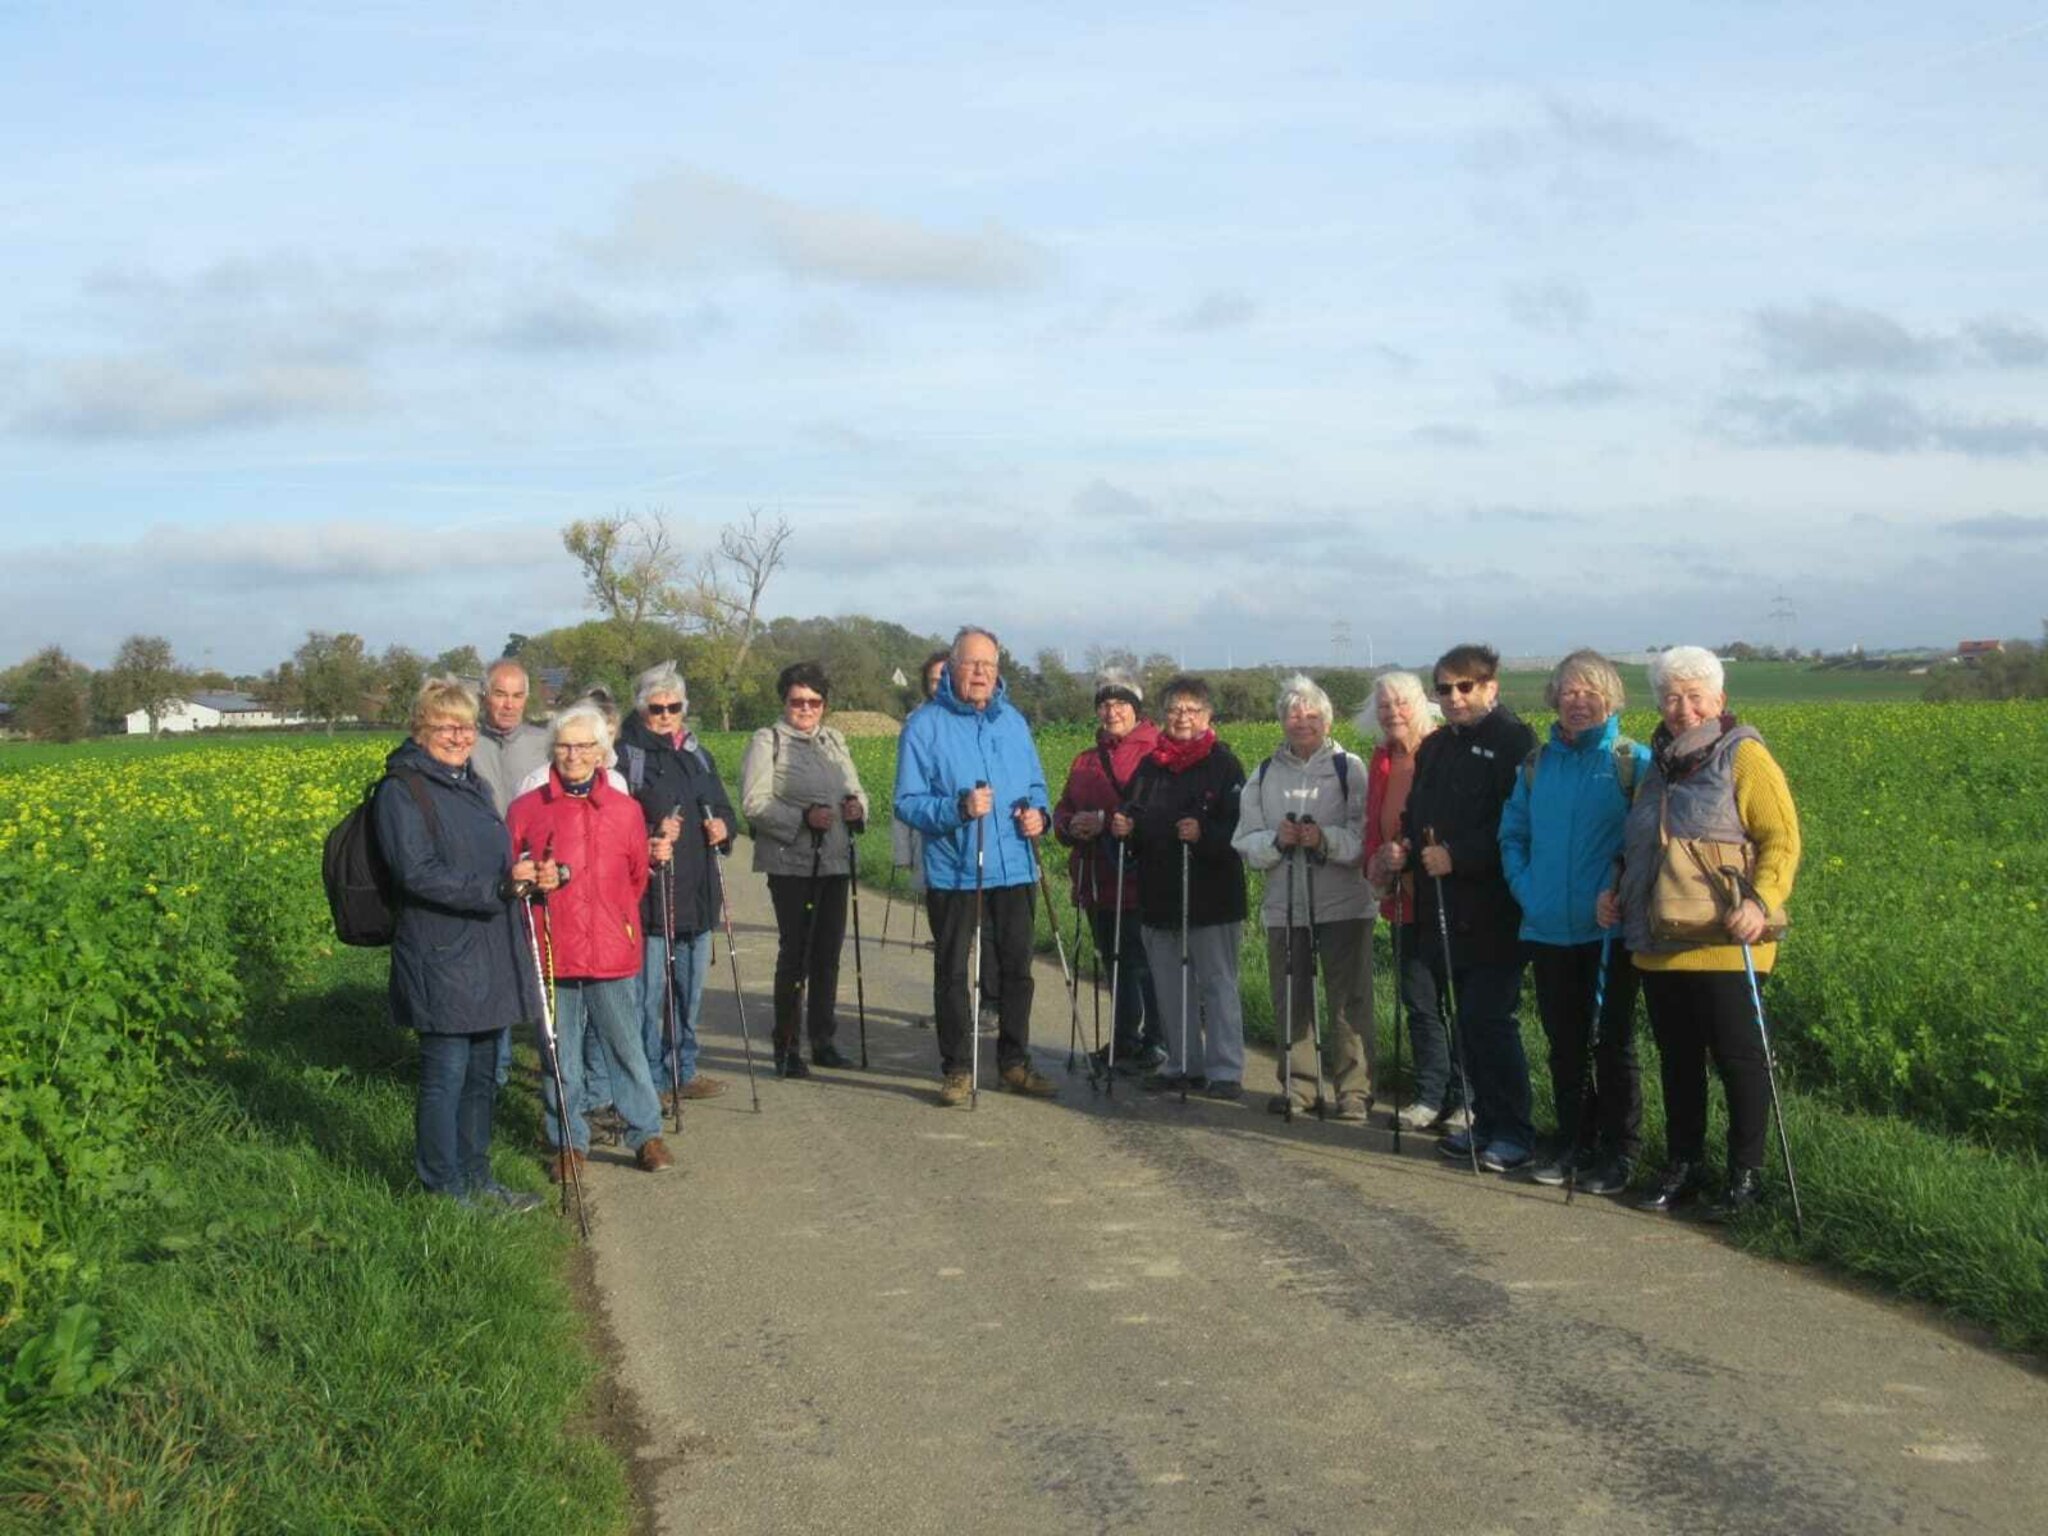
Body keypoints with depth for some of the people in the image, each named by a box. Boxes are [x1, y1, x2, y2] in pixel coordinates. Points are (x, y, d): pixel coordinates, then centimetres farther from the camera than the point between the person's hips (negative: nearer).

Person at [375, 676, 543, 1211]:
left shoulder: (473, 785, 16)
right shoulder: (402, 791, -11)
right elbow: (418, 874, -20)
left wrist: (522, 875, 7)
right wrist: (497, 885, -26)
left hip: (490, 957, 8)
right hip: (441, 960, -8)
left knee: (482, 1074, 15)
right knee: (445, 1075, -1)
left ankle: (476, 1180, 26)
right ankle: (445, 1192, 8)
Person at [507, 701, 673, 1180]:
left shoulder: (626, 809, 4)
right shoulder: (526, 809, 1)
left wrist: (616, 921, 10)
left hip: (613, 954, 0)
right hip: (551, 954, 0)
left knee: (626, 1047, 8)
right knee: (560, 1055, 8)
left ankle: (646, 1134, 20)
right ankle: (569, 1141, 21)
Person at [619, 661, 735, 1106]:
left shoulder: (697, 754, 17)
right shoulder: (626, 755, -5)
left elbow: (722, 807, 24)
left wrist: (722, 827, 2)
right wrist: (648, 843, -26)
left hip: (697, 893, 7)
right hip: (649, 896, -7)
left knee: (690, 990, 15)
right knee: (649, 993, -4)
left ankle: (683, 1071, 26)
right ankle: (650, 1080, 4)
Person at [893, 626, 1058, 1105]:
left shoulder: (1013, 721, 10)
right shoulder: (925, 726, -7)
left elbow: (1036, 784, 19)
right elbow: (908, 803, -10)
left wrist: (1037, 812, -3)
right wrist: (958, 809, -25)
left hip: (1014, 867, 5)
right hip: (952, 871, -4)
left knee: (1017, 968, 12)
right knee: (952, 972, 4)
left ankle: (1015, 1062, 25)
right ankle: (956, 1070, 13)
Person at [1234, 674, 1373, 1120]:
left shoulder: (1350, 768, 2)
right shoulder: (1264, 776, 12)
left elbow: (1365, 837, -8)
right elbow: (1246, 844, 7)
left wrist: (1325, 839, -24)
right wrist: (1277, 840, -12)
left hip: (1343, 905, -3)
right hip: (1284, 908, 3)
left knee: (1350, 1002, -3)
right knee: (1290, 1002, 8)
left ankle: (1355, 1090, 4)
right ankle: (1297, 1084, 19)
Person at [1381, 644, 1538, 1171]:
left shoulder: (1514, 742, -9)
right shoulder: (1434, 748, 17)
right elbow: (1417, 813, 26)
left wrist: (1458, 856, -20)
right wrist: (1405, 848, 6)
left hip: (1493, 914, -8)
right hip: (1444, 911, 8)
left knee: (1489, 1020, -8)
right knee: (1468, 1019, 13)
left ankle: (1514, 1134, 0)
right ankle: (1486, 1122, 22)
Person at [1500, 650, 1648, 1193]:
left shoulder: (1633, 761, -5)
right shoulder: (1537, 764, 7)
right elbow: (1512, 834, 14)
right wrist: (1525, 888, 0)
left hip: (1610, 931, -4)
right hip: (1548, 929, 4)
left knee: (1613, 1044, 4)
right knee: (1564, 1044, 13)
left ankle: (1619, 1152, 13)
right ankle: (1572, 1143, 24)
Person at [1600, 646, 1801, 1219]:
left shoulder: (1743, 756, -6)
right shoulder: (1659, 763, 15)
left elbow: (1782, 838, -12)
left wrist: (1762, 899, -27)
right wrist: (1615, 890, 7)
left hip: (1720, 944, -7)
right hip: (1657, 946, 7)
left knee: (1736, 1058, 2)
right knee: (1676, 1059, 13)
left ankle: (1746, 1174, 12)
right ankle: (1683, 1167, 23)